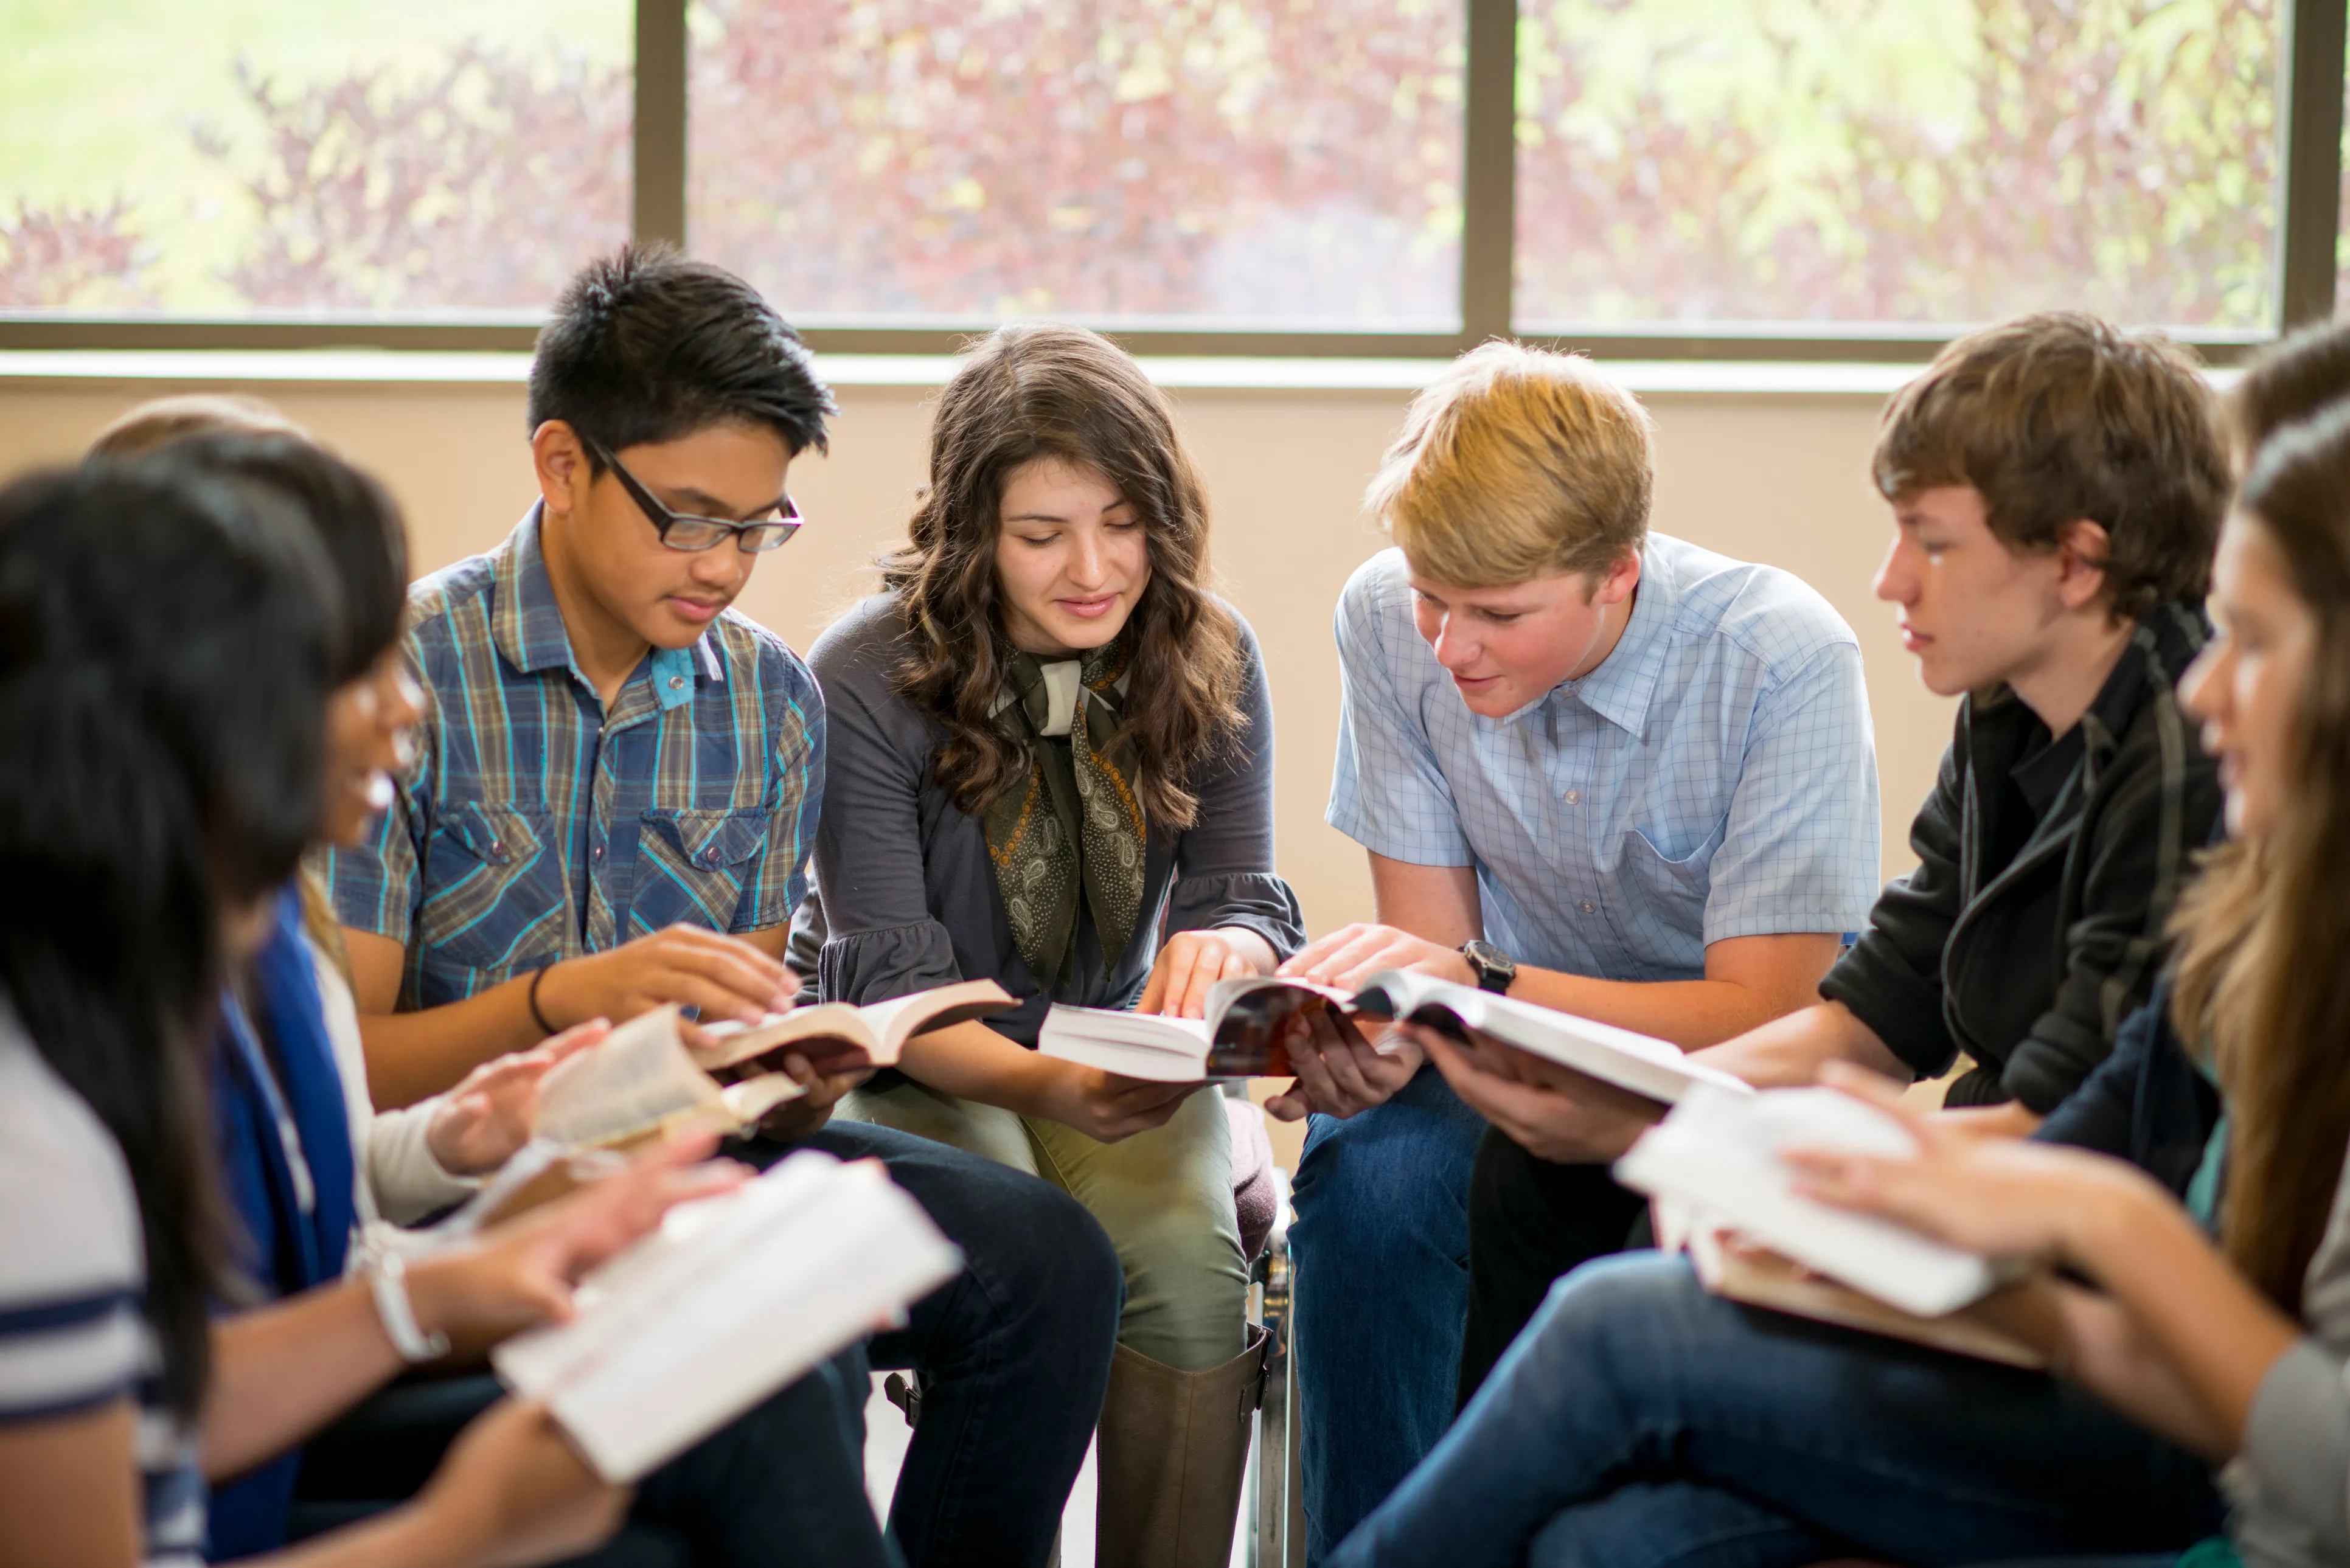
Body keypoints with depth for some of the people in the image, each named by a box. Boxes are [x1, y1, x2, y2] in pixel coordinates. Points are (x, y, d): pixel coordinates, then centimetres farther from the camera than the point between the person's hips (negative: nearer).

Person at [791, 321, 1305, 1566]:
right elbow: (888, 982, -18)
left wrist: (1221, 950, -32)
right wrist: (1042, 1084, -38)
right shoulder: (866, 681, -15)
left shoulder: (1211, 659, -4)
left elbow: (1248, 902, -5)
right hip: (915, 1065, -3)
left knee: (1190, 1263, -27)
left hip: (1120, 1045, 3)